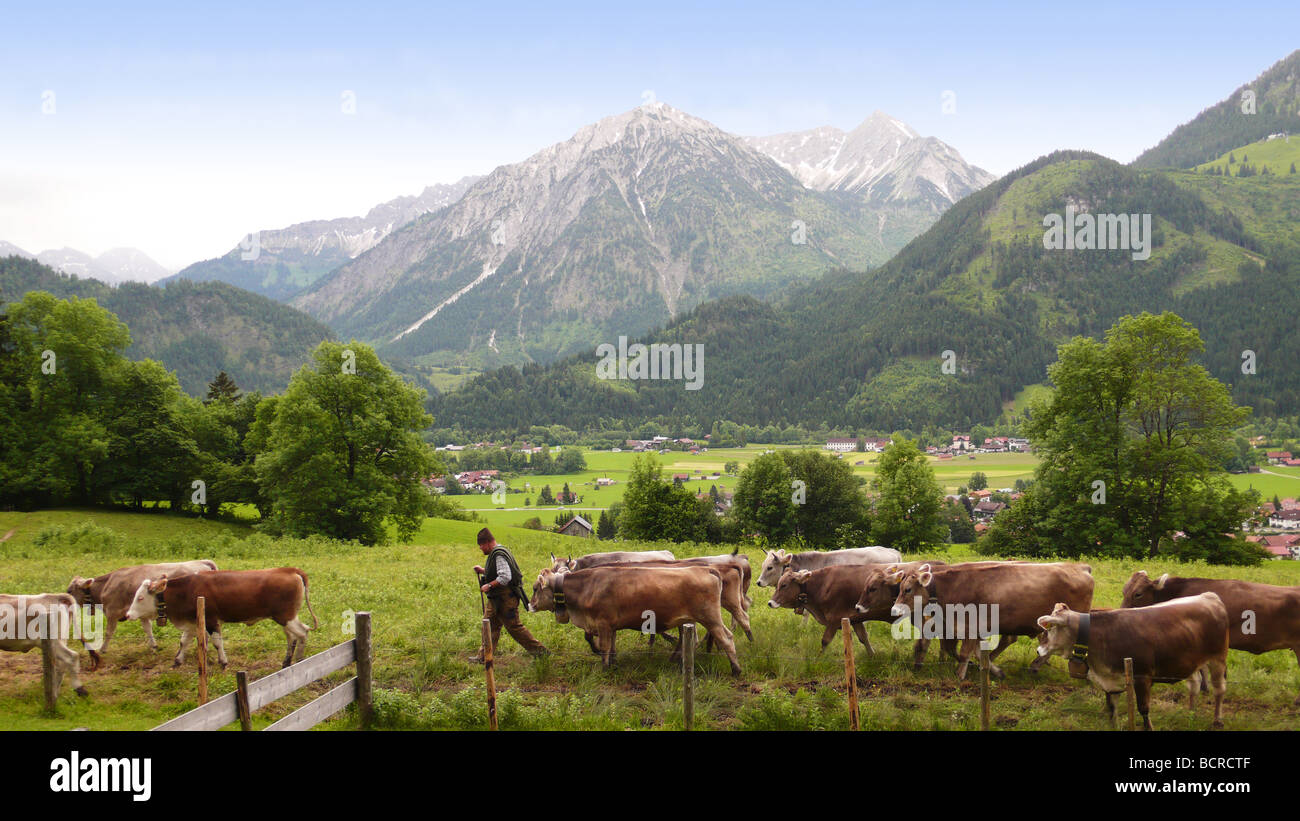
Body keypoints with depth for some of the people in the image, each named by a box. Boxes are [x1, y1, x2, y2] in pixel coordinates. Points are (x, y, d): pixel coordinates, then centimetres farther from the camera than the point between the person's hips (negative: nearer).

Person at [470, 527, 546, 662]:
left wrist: (489, 585, -21)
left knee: (514, 626, -4)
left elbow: (505, 577, -28)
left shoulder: (499, 555, -19)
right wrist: (482, 571, 15)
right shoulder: (495, 553, 14)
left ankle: (538, 649, 4)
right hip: (496, 598, 11)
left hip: (505, 598, -11)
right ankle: (484, 656, 14)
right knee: (490, 625, 10)